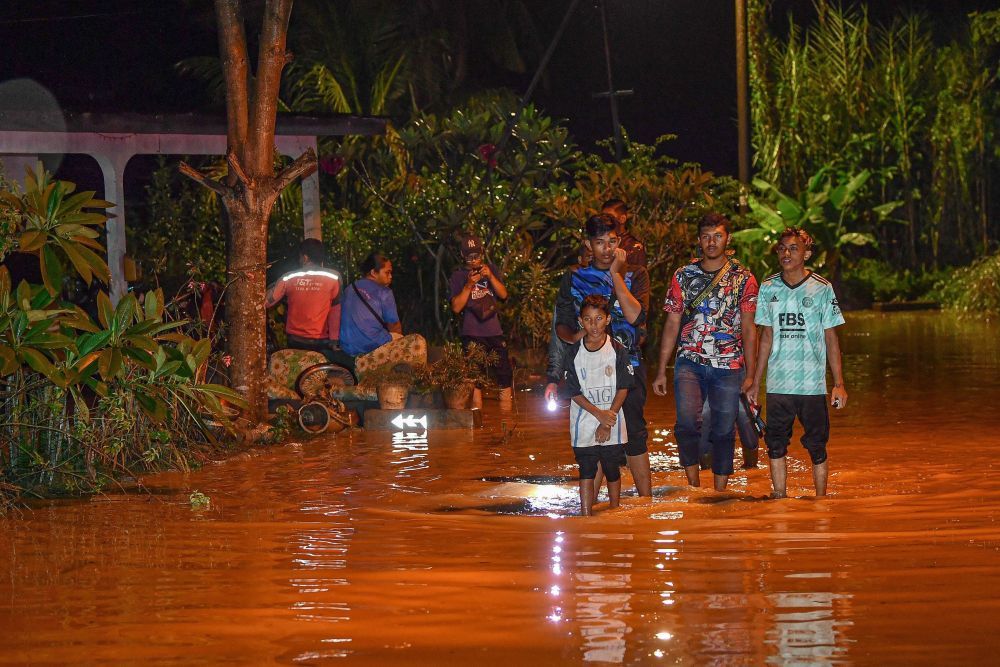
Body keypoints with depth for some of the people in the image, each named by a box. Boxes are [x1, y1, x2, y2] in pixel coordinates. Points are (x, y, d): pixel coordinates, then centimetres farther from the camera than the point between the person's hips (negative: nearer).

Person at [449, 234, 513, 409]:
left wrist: (491, 277, -13)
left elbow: (503, 295, 2)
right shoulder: (458, 276, 3)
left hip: (494, 331, 2)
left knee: (505, 374, -1)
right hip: (472, 335, -2)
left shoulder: (491, 269, 11)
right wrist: (469, 285, -16)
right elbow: (456, 307, -5)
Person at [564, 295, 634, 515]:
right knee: (586, 470, 0)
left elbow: (623, 389, -5)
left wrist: (607, 421, -11)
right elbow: (575, 393, -3)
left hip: (612, 421, 0)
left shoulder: (617, 350, -6)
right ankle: (586, 515, 1)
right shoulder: (575, 352, -4)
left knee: (612, 469, 7)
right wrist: (599, 414, -15)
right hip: (584, 421, 0)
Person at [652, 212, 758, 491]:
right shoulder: (683, 276, 7)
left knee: (724, 431, 3)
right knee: (687, 423, -19)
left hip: (729, 366, 0)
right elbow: (672, 325, 9)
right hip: (690, 362, 0)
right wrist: (661, 371, 6)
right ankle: (693, 484, -9)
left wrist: (750, 374, -2)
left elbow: (749, 329, 3)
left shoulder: (743, 278, 4)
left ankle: (720, 493, 14)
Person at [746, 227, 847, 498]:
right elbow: (766, 337, 13)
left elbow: (831, 338, 2)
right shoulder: (768, 288, 7)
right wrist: (755, 382, 11)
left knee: (816, 447, 1)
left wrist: (839, 383, -2)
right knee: (776, 445, 4)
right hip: (777, 384, 3)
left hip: (813, 384, -3)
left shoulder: (822, 288, -1)